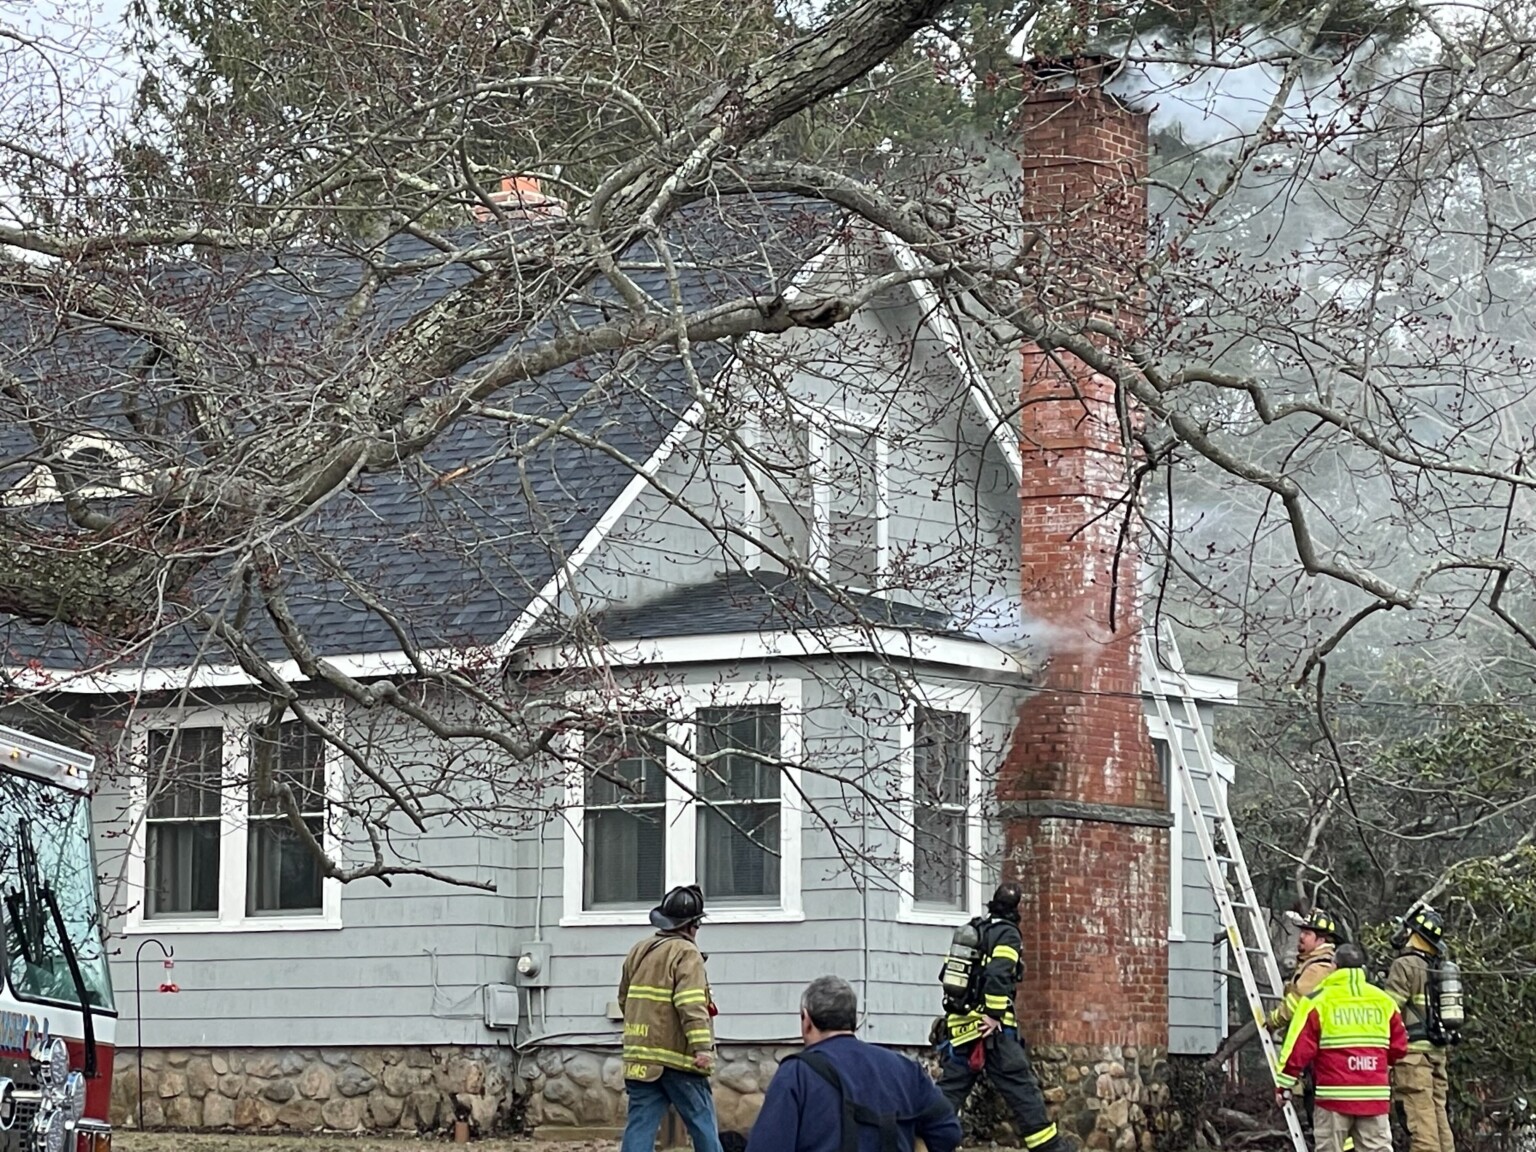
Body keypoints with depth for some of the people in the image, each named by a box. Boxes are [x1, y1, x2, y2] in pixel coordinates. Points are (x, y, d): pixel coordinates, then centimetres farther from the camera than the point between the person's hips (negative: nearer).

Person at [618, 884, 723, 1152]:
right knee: (702, 1124, 4)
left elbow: (624, 998, 24)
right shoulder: (686, 954, -9)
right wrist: (702, 1046, -25)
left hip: (640, 1056, 6)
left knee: (640, 1125, 3)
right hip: (677, 1056, -6)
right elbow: (691, 1004, -21)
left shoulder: (638, 952, 14)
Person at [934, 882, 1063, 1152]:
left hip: (960, 1025, 6)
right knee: (1021, 1087, -6)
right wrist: (995, 1016, -18)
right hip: (992, 1028, -6)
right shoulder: (1007, 934, -3)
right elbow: (997, 975, -19)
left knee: (950, 1089, 9)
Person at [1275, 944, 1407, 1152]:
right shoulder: (1384, 1001, 8)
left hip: (1334, 1095, -3)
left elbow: (1299, 1048, -6)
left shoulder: (1317, 1001, -3)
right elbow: (1399, 1047, 13)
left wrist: (1284, 1084, 4)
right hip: (1375, 1096, 3)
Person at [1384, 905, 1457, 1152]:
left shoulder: (1405, 966, -8)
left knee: (1419, 1120, -11)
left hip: (1412, 1051, -8)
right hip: (1437, 1051, 8)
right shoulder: (1435, 969, 17)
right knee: (1439, 1117, 10)